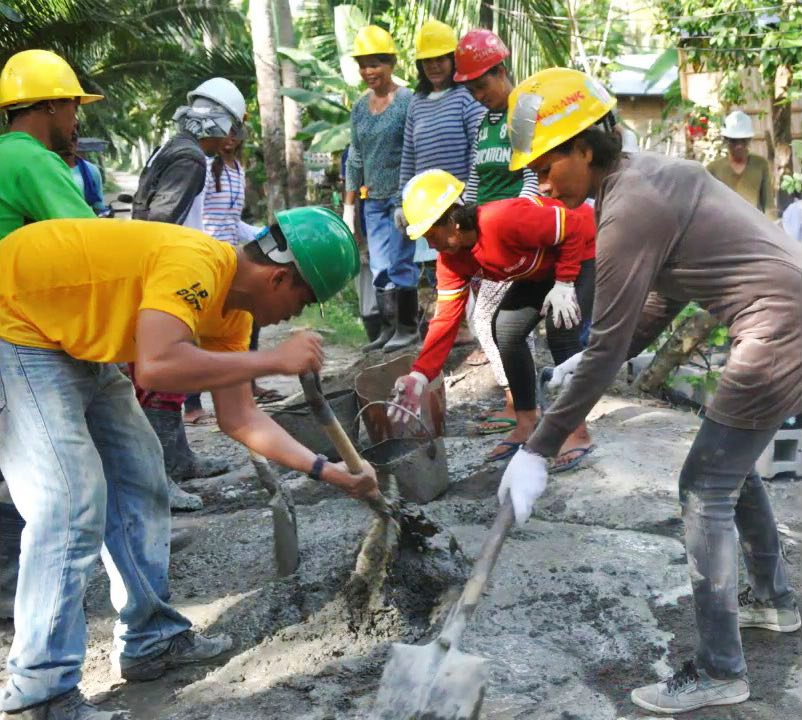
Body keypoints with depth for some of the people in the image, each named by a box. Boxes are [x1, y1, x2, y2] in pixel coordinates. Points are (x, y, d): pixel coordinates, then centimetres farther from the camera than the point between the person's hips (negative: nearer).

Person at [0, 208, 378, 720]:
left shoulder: (229, 310, 2)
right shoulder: (197, 265, -27)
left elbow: (240, 418, 6)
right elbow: (158, 366, -42)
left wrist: (325, 470, 2)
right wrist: (274, 360, -31)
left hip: (74, 344, 10)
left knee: (140, 479, 10)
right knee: (72, 502, -15)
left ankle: (151, 639, 21)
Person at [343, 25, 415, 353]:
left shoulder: (407, 102, -8)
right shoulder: (359, 108, 11)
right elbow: (355, 158, 15)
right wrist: (348, 206, 13)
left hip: (402, 197, -6)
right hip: (373, 200, 6)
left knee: (400, 264, -4)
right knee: (379, 267, 7)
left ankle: (407, 327, 8)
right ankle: (388, 327, 15)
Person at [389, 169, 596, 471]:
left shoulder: (505, 219, -38)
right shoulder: (451, 258, -13)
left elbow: (574, 228, -29)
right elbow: (446, 318, -15)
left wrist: (564, 283, -24)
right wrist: (420, 375, -23)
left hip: (587, 248, -8)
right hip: (542, 270, 8)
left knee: (561, 331, -20)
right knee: (506, 329, -1)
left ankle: (578, 431, -7)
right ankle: (527, 424, 11)